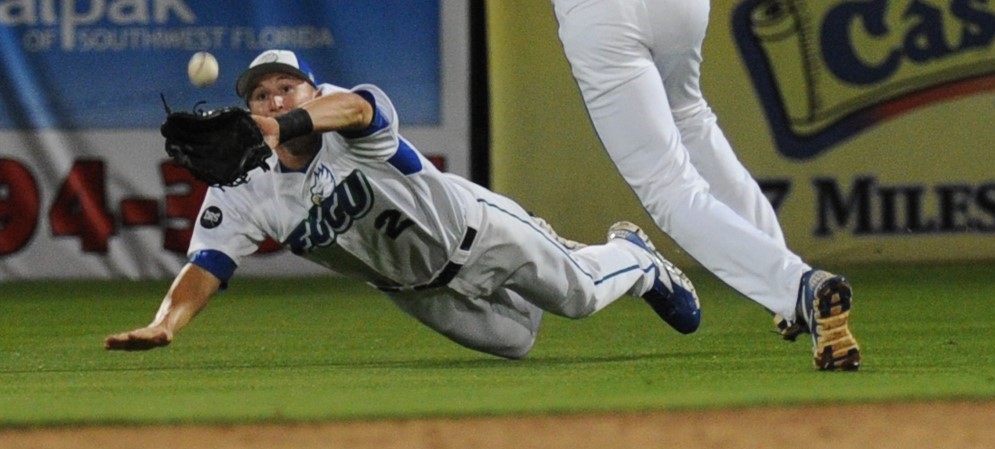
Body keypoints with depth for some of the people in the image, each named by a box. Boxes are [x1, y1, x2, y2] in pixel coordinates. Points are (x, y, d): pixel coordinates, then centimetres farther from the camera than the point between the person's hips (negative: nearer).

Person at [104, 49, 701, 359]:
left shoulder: (349, 124, -35)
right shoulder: (242, 192, -24)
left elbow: (355, 106, -60)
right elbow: (207, 264, -32)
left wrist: (284, 127, -81)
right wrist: (165, 323, -54)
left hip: (473, 229, -4)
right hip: (415, 291, 4)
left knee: (580, 296, 9)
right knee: (515, 339, 19)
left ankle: (634, 256, 44)